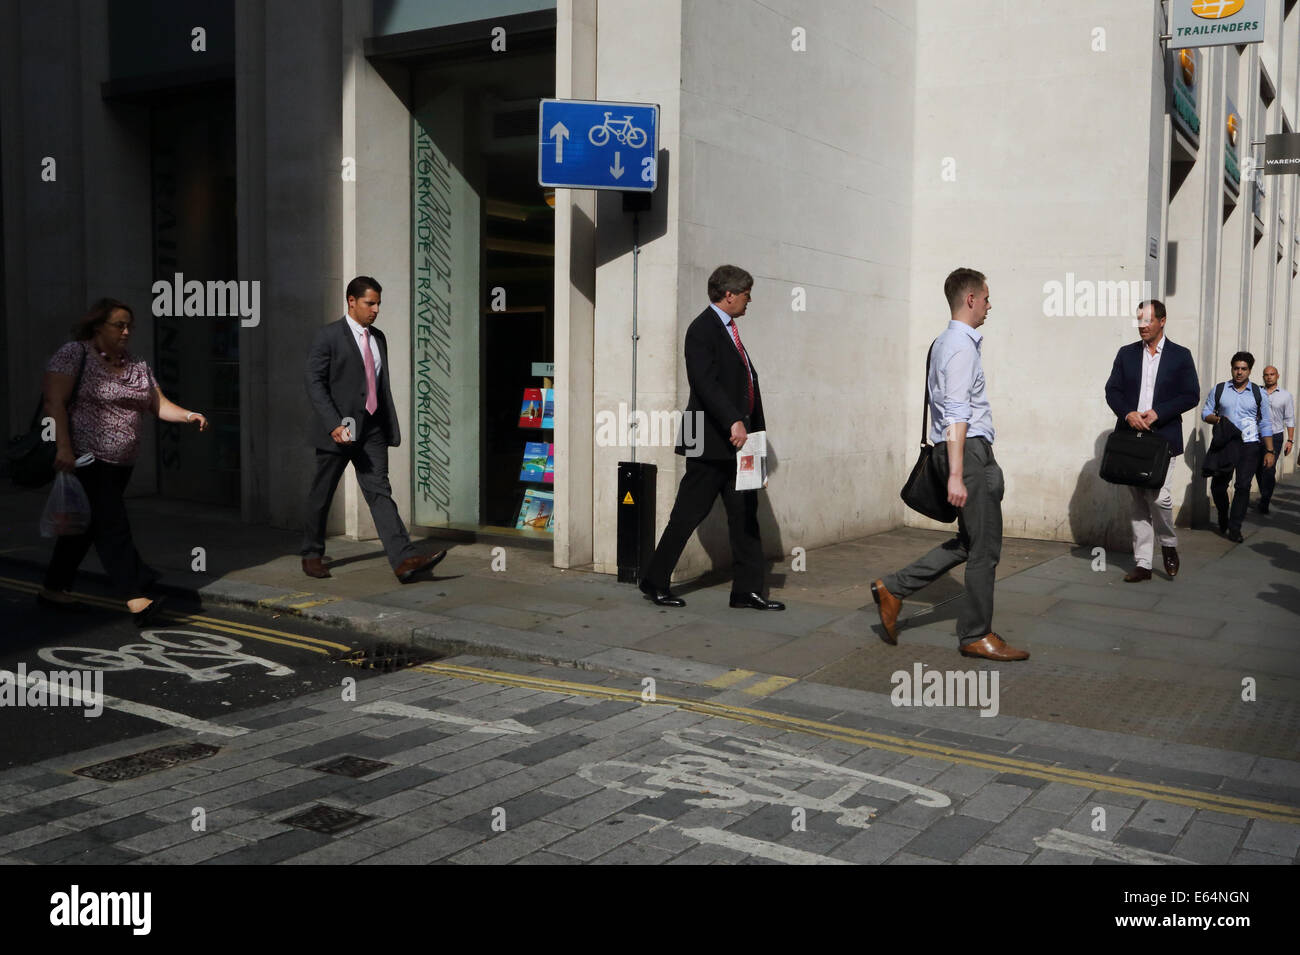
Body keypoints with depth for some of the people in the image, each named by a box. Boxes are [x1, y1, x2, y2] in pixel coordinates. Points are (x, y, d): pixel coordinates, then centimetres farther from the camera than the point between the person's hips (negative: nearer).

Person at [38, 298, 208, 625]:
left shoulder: (137, 365, 14)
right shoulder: (73, 354, -5)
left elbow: (159, 405, 10)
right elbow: (54, 403, -11)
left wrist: (188, 415, -11)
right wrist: (63, 447, -21)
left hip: (122, 463, 7)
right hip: (85, 459, -7)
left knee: (85, 525, 14)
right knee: (112, 524, -15)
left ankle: (53, 590, 27)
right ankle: (137, 598, -19)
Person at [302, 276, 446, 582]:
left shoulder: (378, 338, 13)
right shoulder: (329, 336, -6)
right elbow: (314, 383, -11)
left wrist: (391, 427, 12)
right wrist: (334, 425, -20)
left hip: (371, 430, 5)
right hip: (339, 430, -4)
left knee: (379, 492, -5)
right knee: (321, 495, 9)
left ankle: (404, 560, -18)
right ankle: (311, 556, 26)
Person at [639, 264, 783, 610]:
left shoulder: (729, 329, 17)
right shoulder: (702, 330, -12)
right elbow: (705, 384, -23)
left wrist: (754, 429, 14)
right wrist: (734, 422, -32)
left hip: (737, 438, 9)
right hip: (711, 441, -9)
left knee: (745, 514, 8)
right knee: (689, 514, 0)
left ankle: (747, 589, 12)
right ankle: (655, 582, 13)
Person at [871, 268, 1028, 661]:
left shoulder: (944, 343, 17)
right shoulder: (962, 347, -15)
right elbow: (956, 415, -22)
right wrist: (956, 475, -26)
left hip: (972, 452, 10)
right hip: (969, 451, -10)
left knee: (970, 541, 15)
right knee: (984, 547, -1)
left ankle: (893, 588, 14)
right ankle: (976, 635, 9)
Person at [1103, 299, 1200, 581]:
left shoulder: (1181, 356, 4)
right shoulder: (1126, 354, 11)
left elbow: (1191, 396, 0)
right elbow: (1112, 390, 7)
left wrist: (1158, 413, -13)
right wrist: (1128, 413, -11)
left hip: (1162, 438, -3)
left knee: (1158, 495, -15)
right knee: (1139, 502, 5)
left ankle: (1169, 545, 13)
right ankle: (1142, 564, 9)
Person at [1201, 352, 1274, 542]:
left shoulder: (1258, 393, 7)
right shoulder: (1219, 390, 8)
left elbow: (1266, 424, 8)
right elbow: (1205, 412, 13)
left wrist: (1269, 451, 3)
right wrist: (1217, 419, -10)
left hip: (1249, 446, 0)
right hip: (1225, 444, 1)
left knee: (1243, 486, -5)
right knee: (1218, 485, 0)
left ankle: (1234, 528, 2)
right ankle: (1223, 518, 26)